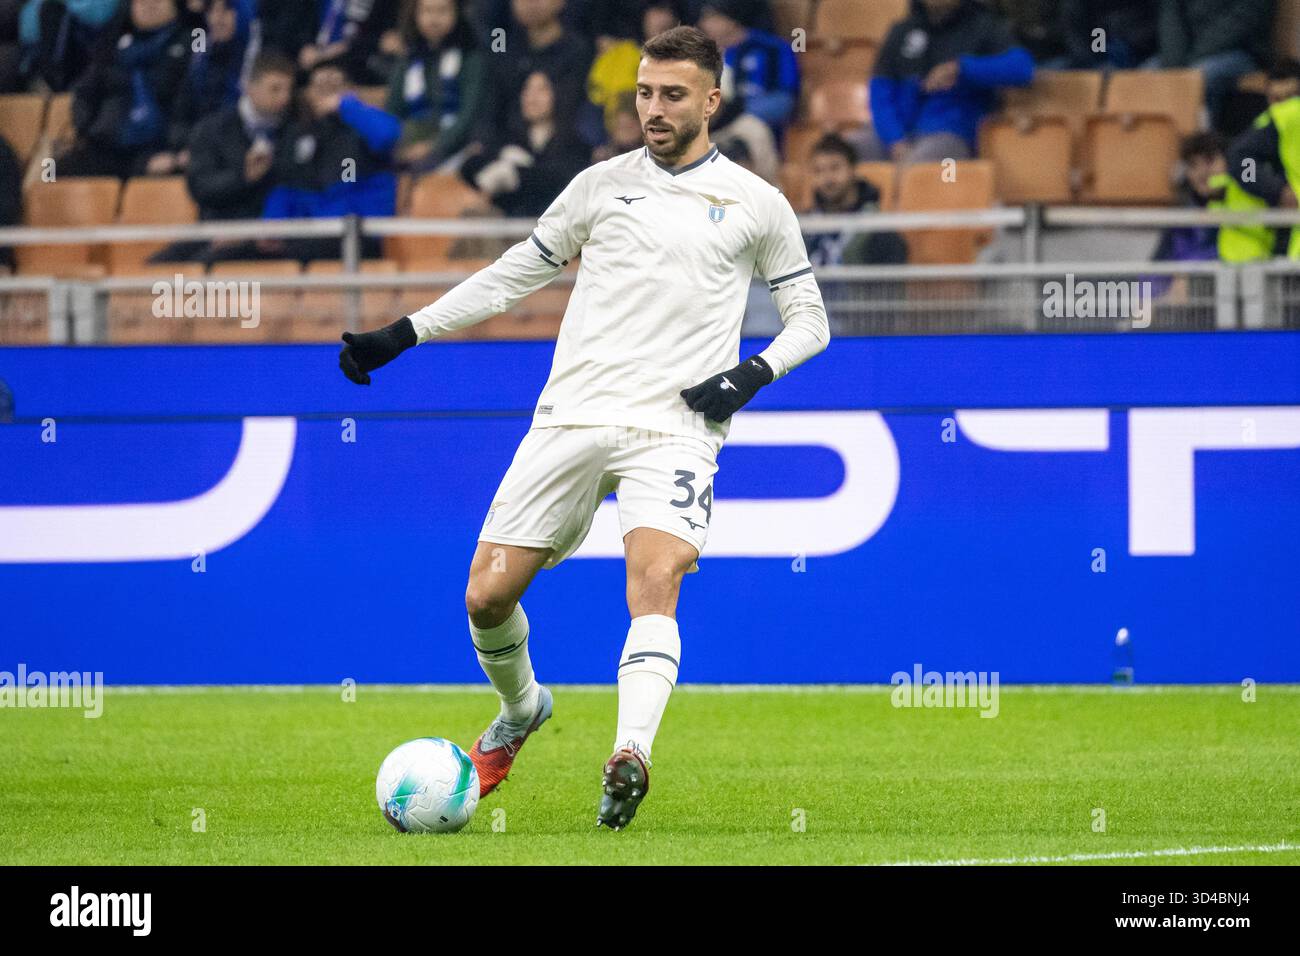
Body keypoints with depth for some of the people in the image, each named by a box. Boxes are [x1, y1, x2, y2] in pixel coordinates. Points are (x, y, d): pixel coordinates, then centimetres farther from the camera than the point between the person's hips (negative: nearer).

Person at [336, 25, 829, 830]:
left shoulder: (755, 205, 8)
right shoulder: (602, 186, 13)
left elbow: (810, 317, 15)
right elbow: (515, 274, 20)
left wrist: (754, 372, -5)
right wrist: (400, 336, 15)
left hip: (676, 426, -3)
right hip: (573, 416, 3)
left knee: (656, 583, -28)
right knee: (487, 596, -1)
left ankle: (629, 758, -42)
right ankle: (519, 709, 30)